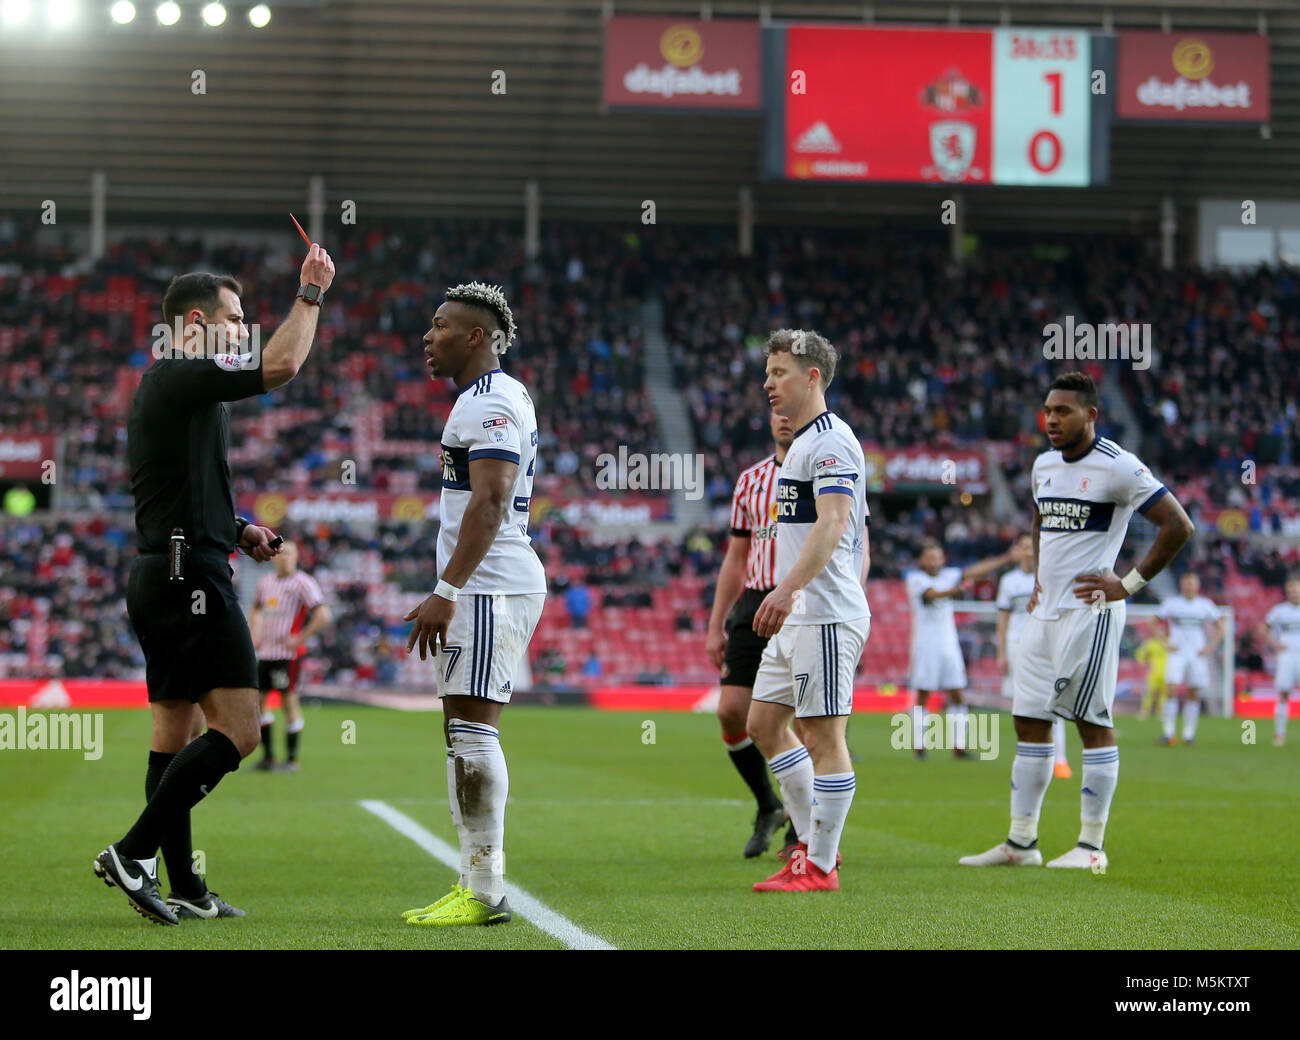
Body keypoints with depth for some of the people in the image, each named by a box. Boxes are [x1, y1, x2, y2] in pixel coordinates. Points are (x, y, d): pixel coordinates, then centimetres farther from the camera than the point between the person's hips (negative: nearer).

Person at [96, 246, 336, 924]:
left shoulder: (161, 386, 21)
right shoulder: (180, 378, -11)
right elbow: (278, 366, -24)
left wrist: (236, 530, 20)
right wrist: (309, 294, -12)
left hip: (159, 576, 11)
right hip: (191, 579, -11)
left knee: (176, 736, 10)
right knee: (238, 731, -12)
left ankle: (183, 890, 11)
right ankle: (133, 853, -15)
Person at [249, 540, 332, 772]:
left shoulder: (302, 583, -7)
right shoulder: (266, 582, 14)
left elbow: (324, 615, -13)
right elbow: (256, 610, 33)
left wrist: (300, 638, -14)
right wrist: (254, 634, 16)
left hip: (287, 652, -7)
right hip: (265, 652, 7)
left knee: (289, 700, -7)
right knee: (257, 699, 6)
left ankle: (292, 759, -2)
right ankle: (268, 756, 15)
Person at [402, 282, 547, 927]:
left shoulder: (491, 402, -13)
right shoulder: (485, 399, 20)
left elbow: (490, 503, -22)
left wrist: (447, 591, -26)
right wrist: (450, 592, 25)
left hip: (489, 589, -11)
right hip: (483, 589, 11)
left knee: (472, 728, -12)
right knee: (464, 733, 12)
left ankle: (485, 892, -12)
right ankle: (475, 885, 15)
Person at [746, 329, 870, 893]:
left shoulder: (830, 441, -12)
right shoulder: (805, 443, 20)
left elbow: (832, 523, -26)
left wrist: (789, 587, -37)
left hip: (825, 614, -11)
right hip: (798, 617, 11)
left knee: (823, 737, -6)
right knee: (764, 722, 13)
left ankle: (820, 865, -2)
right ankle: (812, 841, 18)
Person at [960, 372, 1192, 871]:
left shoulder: (1117, 467, -12)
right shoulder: (1044, 465, 13)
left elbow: (1178, 525, -12)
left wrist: (1130, 583, -12)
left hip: (1090, 611, -8)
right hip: (1045, 610, 8)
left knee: (1094, 723, -4)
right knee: (1029, 722, 8)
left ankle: (1092, 846, 1)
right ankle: (1021, 841, 14)